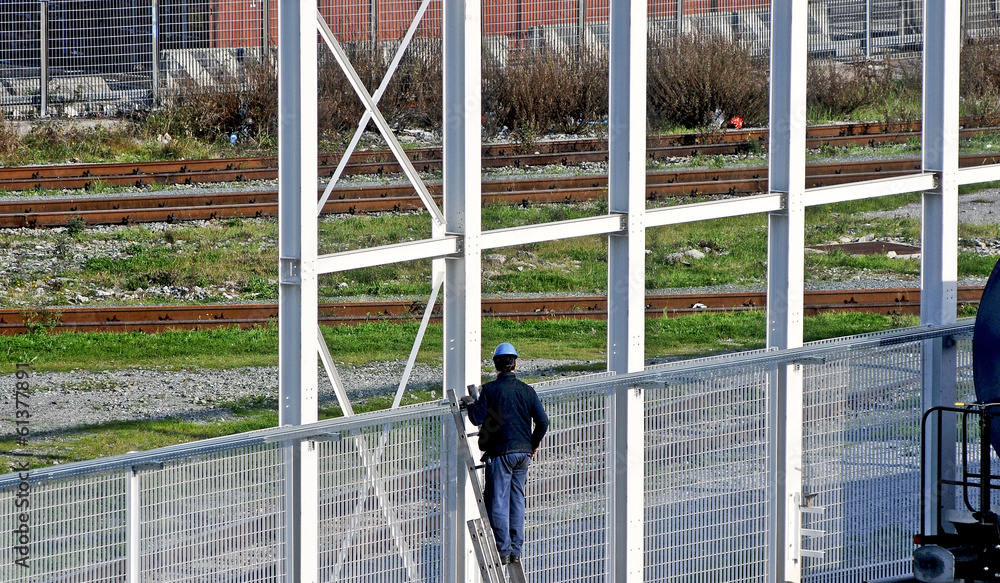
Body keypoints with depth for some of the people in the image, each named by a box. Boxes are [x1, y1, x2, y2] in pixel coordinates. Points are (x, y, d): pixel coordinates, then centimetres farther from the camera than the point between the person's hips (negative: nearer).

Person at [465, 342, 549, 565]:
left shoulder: (490, 389, -9)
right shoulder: (527, 390, 3)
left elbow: (476, 419, -13)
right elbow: (542, 421, 0)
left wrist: (471, 407, 9)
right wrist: (534, 444, 15)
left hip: (500, 452, -5)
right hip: (523, 451, 5)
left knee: (498, 500, 0)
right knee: (517, 499, 13)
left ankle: (503, 551, -5)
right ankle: (516, 551, 13)